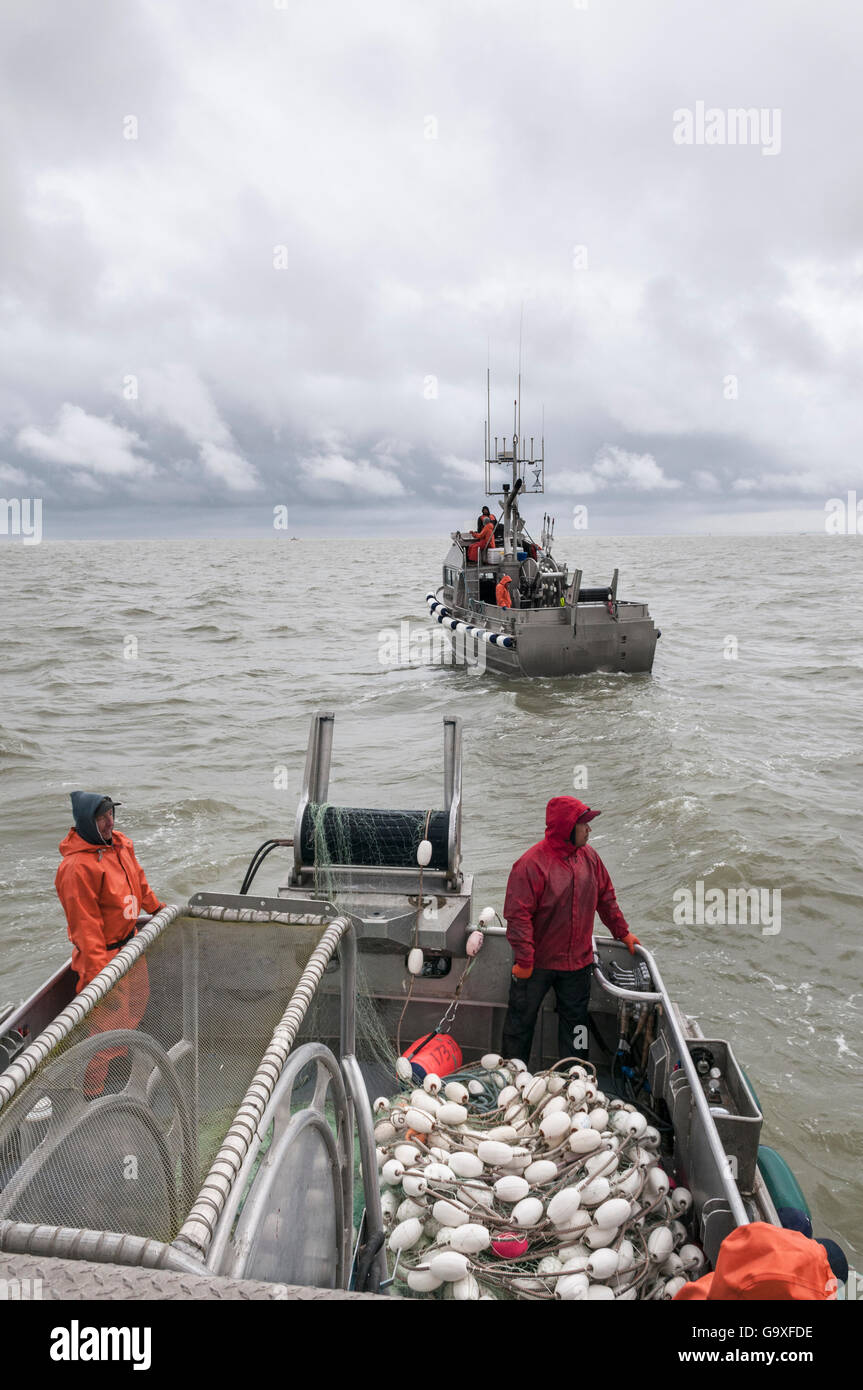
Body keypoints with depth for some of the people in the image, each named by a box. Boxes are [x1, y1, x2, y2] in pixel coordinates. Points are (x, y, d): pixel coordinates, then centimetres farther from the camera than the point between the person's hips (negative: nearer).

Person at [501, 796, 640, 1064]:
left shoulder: (589, 857, 0)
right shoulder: (531, 863, -20)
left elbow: (606, 898, 14)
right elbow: (518, 915, -21)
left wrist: (622, 932, 17)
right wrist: (524, 960, -21)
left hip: (578, 961, 5)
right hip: (537, 963, -5)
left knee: (575, 1019, 15)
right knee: (521, 1020, 10)